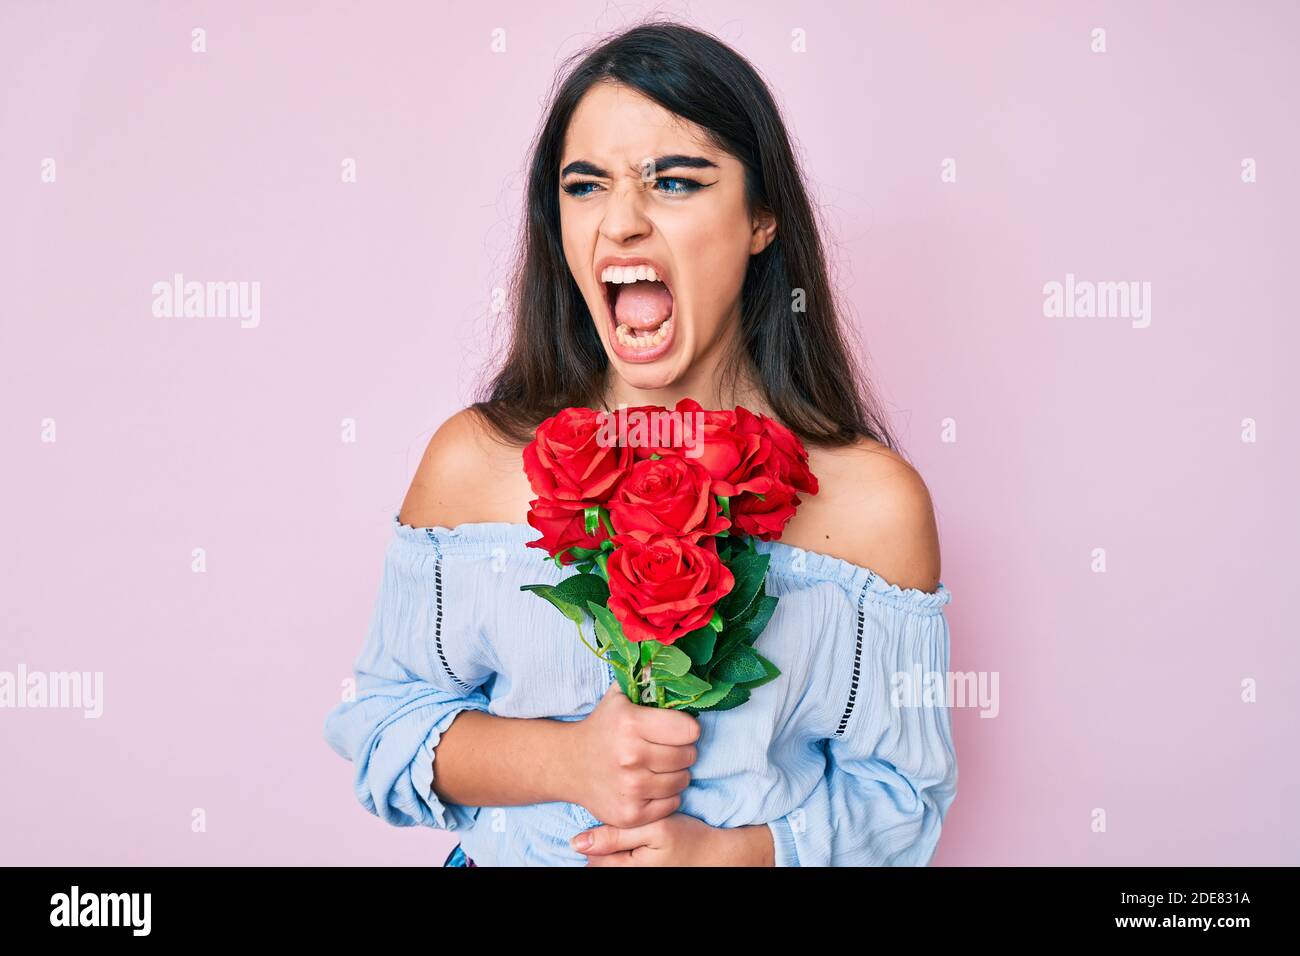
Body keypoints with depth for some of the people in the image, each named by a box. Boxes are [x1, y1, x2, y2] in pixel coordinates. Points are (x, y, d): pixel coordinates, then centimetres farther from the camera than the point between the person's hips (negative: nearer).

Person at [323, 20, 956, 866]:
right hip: (513, 855, 1)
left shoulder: (875, 502, -14)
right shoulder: (473, 462, -12)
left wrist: (729, 850, -20)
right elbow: (385, 716, -4)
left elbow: (901, 789, -6)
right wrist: (563, 761, -19)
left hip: (742, 857, 0)